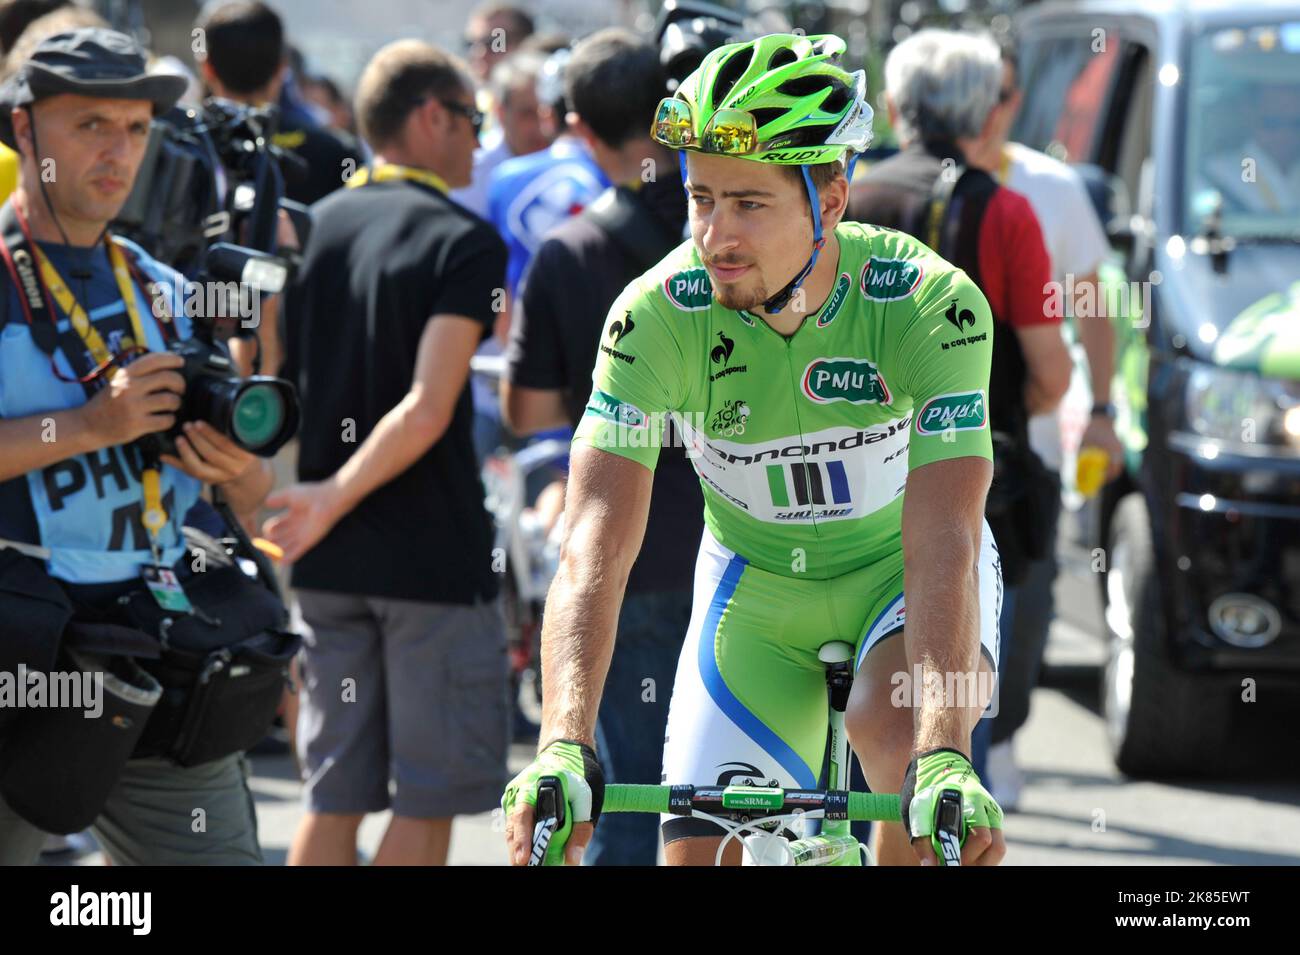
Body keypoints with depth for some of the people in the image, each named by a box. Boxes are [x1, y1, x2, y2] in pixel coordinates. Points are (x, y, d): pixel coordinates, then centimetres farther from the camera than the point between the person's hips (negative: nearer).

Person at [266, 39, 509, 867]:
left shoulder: (313, 229, 8)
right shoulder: (466, 243, -10)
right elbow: (429, 409, -22)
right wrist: (335, 498, -20)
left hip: (329, 563, 6)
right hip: (435, 558, -6)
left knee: (336, 797, 10)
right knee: (431, 797, 2)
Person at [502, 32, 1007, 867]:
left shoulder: (930, 304, -30)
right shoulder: (658, 315, -25)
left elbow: (942, 546, -38)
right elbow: (595, 550, -32)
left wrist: (944, 763, -51)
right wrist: (563, 748, -47)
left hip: (899, 572, -2)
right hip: (757, 589, 2)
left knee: (899, 733, -34)